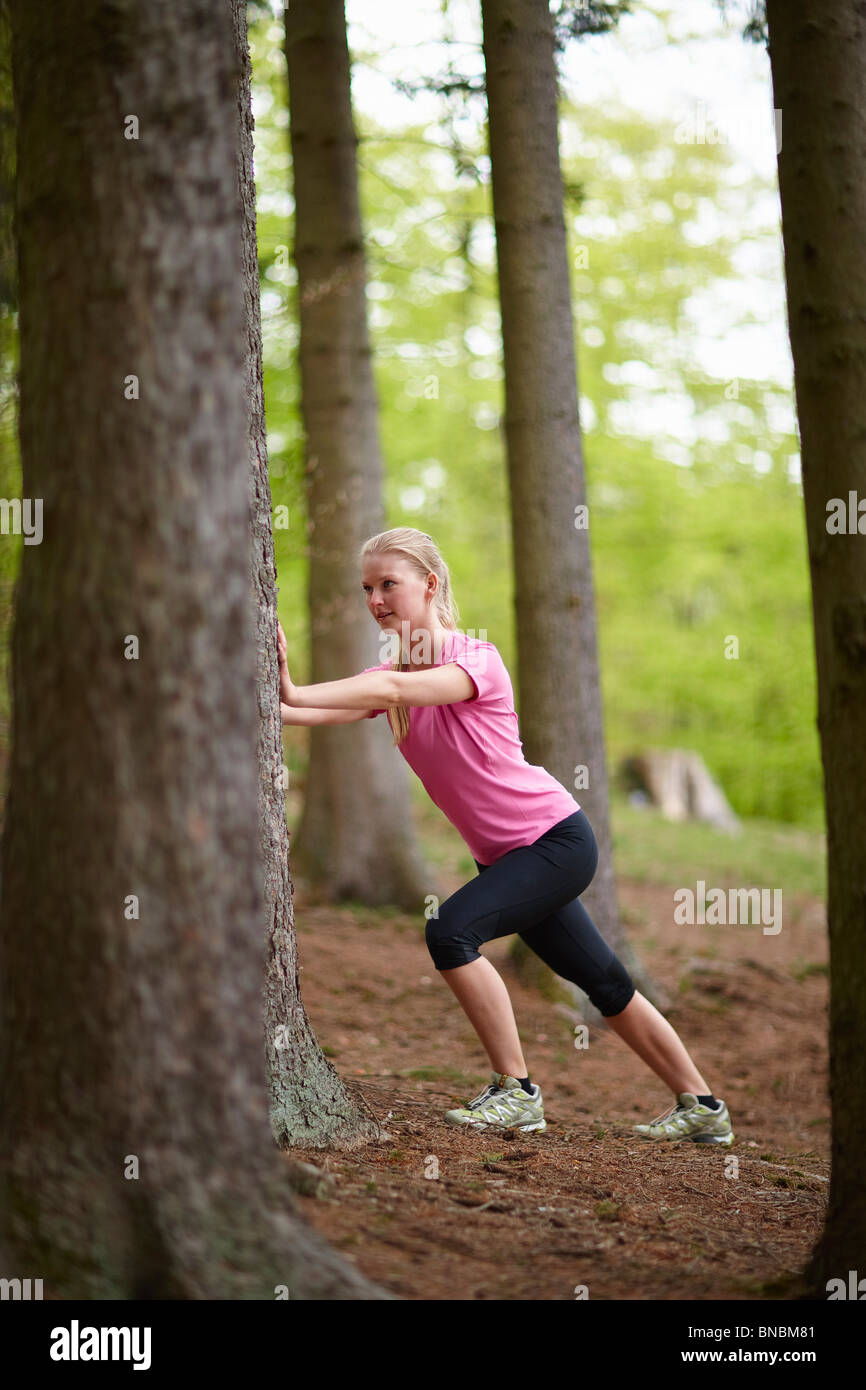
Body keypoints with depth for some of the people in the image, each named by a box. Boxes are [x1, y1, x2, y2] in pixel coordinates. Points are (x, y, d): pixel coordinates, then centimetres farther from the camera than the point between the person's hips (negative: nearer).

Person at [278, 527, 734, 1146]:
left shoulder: (477, 659, -17)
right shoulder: (390, 671, 5)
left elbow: (393, 688, -36)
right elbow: (332, 710, -14)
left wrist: (294, 695, -42)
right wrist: (271, 704, -35)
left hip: (557, 838, -8)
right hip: (505, 856, 8)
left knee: (450, 930, -24)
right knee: (606, 985, 14)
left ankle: (516, 1090, -14)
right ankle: (702, 1108, 25)